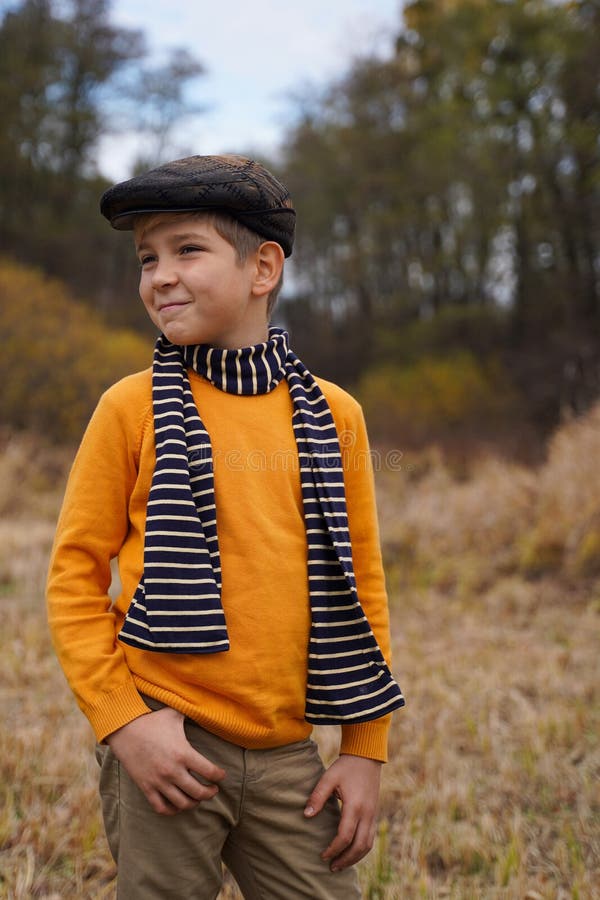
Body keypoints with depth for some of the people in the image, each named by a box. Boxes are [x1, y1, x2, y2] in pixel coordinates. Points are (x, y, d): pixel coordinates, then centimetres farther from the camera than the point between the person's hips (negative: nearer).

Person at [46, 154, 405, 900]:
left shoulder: (332, 416, 3)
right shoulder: (132, 408, -4)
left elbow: (359, 585, 8)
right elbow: (75, 574, -1)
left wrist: (364, 749, 6)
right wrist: (123, 721, -10)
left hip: (287, 754, 2)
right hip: (167, 744, -2)